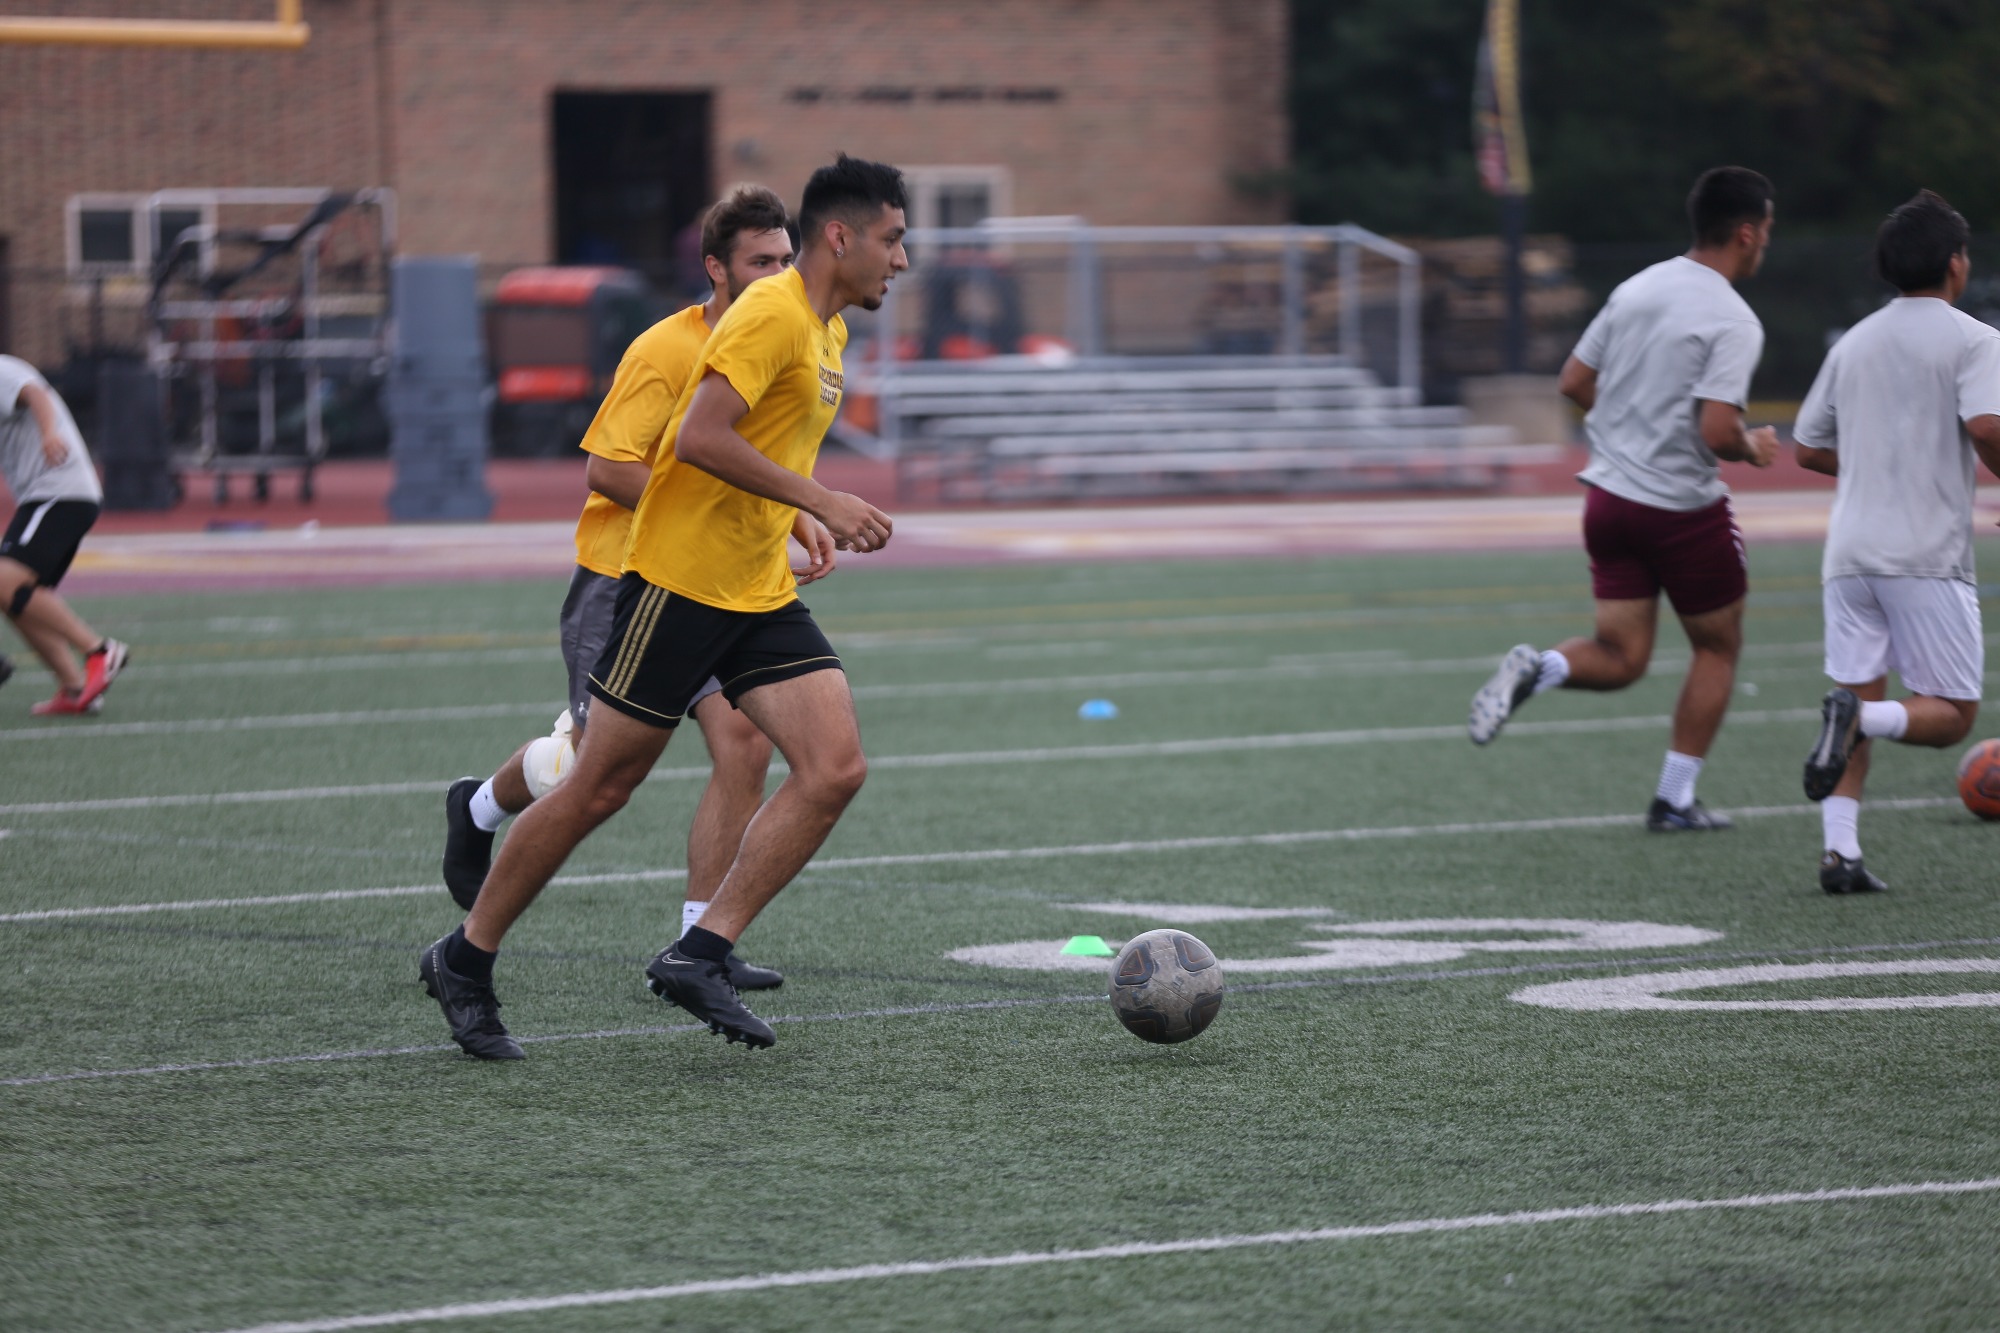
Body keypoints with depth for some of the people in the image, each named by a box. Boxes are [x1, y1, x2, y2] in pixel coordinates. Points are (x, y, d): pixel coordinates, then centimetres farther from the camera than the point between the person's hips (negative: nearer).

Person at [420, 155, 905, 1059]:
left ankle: (699, 955, -7)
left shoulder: (826, 331, 15)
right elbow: (700, 437, -26)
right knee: (600, 789, -1)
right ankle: (464, 960, 14)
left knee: (836, 769, -9)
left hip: (761, 594, 9)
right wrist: (820, 502, -23)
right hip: (679, 578, -9)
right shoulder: (772, 314, -15)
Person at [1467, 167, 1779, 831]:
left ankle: (1537, 670, -19)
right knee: (1718, 648, 15)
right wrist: (1753, 449, -2)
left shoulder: (1637, 288, 5)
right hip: (1686, 510, -6)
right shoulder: (1733, 322, -16)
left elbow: (1573, 383, 10)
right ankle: (1674, 800, 16)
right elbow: (1717, 432, -24)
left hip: (1608, 497, 6)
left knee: (1620, 659, 12)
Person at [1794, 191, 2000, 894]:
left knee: (1860, 692, 9)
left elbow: (1808, 449, 17)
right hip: (1928, 557, -5)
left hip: (1849, 552, 5)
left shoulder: (1854, 343, 14)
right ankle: (1858, 720, -27)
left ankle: (1840, 850, -6)